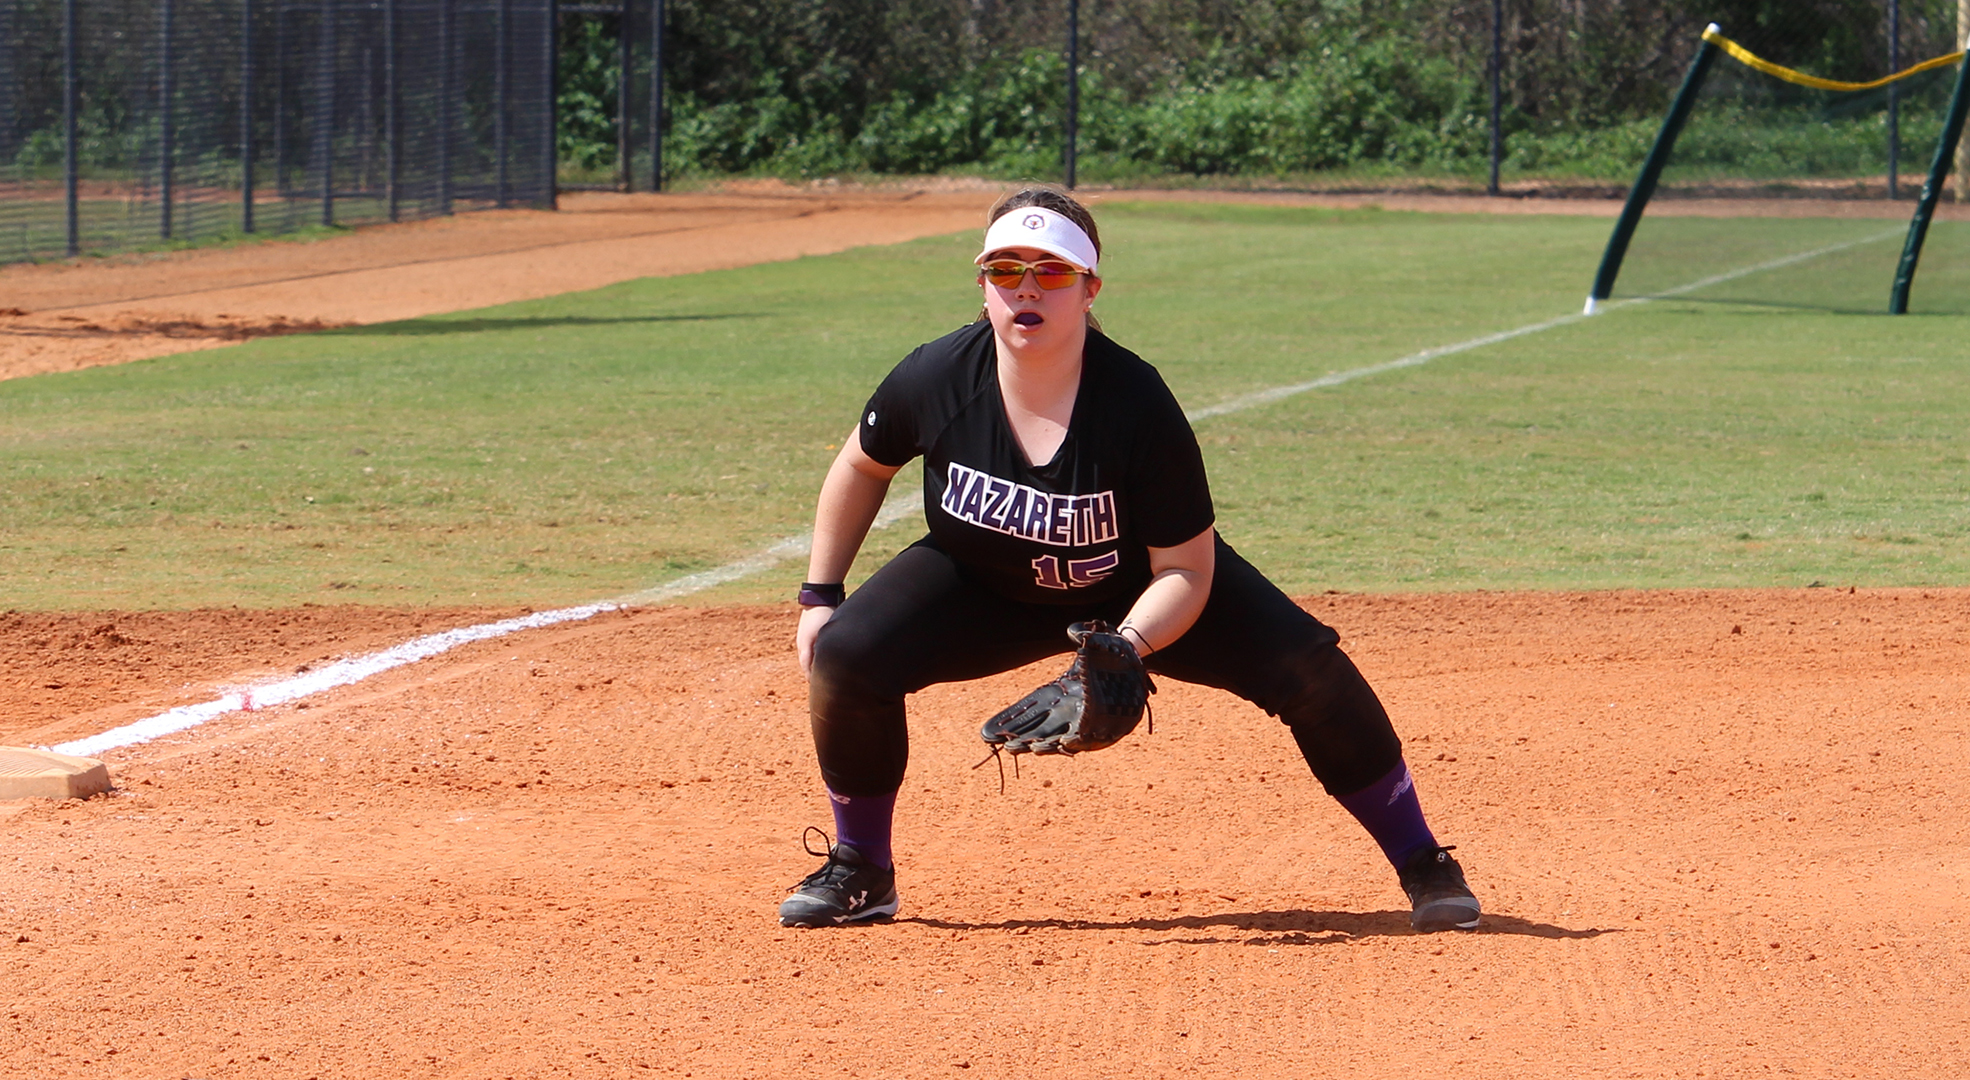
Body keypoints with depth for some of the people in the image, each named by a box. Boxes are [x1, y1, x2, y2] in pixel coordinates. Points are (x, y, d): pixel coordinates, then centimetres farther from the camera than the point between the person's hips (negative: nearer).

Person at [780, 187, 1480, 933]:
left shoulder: (1138, 406, -32)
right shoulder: (934, 381, -25)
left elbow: (1186, 569, -24)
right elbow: (863, 466, -2)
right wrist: (820, 594, -2)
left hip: (1142, 595, -2)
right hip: (987, 589, 2)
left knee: (1304, 666, -20)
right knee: (846, 655, -21)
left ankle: (1421, 865, -3)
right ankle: (860, 871, 2)